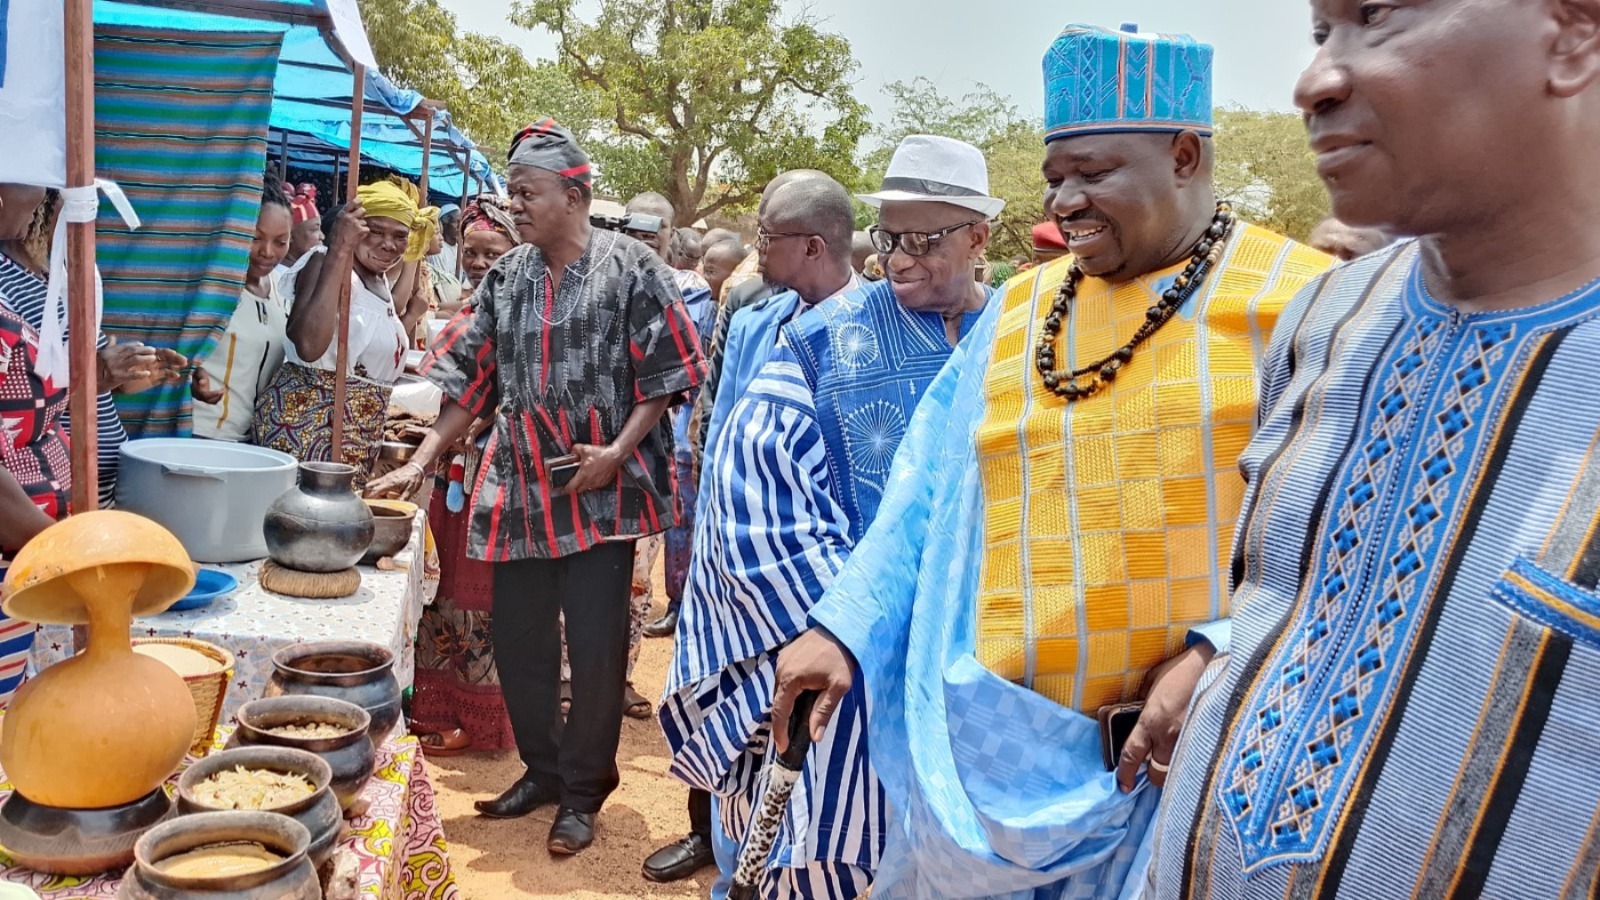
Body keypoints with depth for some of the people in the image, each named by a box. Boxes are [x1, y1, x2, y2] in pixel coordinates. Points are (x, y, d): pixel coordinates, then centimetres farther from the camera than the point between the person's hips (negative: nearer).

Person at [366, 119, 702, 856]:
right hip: (519, 487, 5)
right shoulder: (505, 279, 10)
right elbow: (472, 380, 10)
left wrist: (618, 451, -17)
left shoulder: (631, 269, -5)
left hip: (601, 488, -5)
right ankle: (541, 769, 30)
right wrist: (422, 462, 4)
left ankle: (583, 788, 18)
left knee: (595, 643, 1)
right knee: (517, 638, 11)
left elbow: (664, 375, -6)